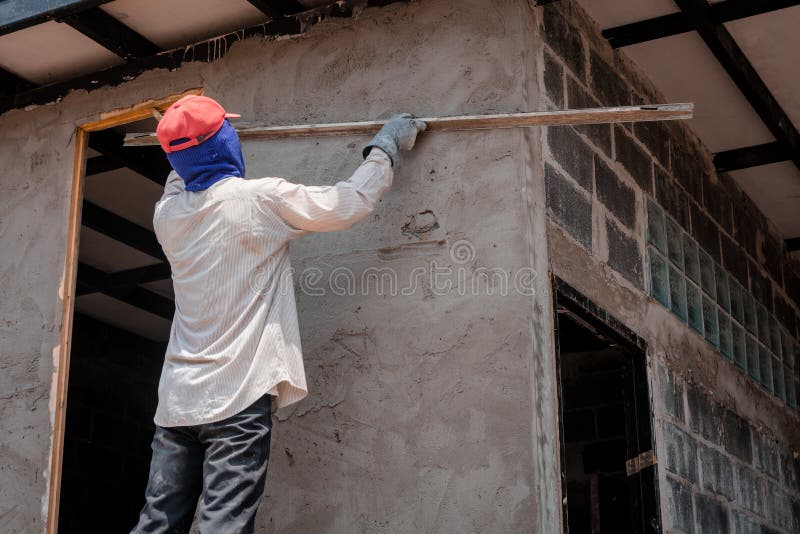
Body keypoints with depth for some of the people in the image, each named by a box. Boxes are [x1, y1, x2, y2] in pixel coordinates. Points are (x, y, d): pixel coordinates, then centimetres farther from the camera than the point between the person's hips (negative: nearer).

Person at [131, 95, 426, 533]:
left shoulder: (167, 213, 7)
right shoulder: (260, 199, -9)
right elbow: (352, 202, -2)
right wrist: (385, 147, 13)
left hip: (177, 397, 6)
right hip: (238, 397, -6)